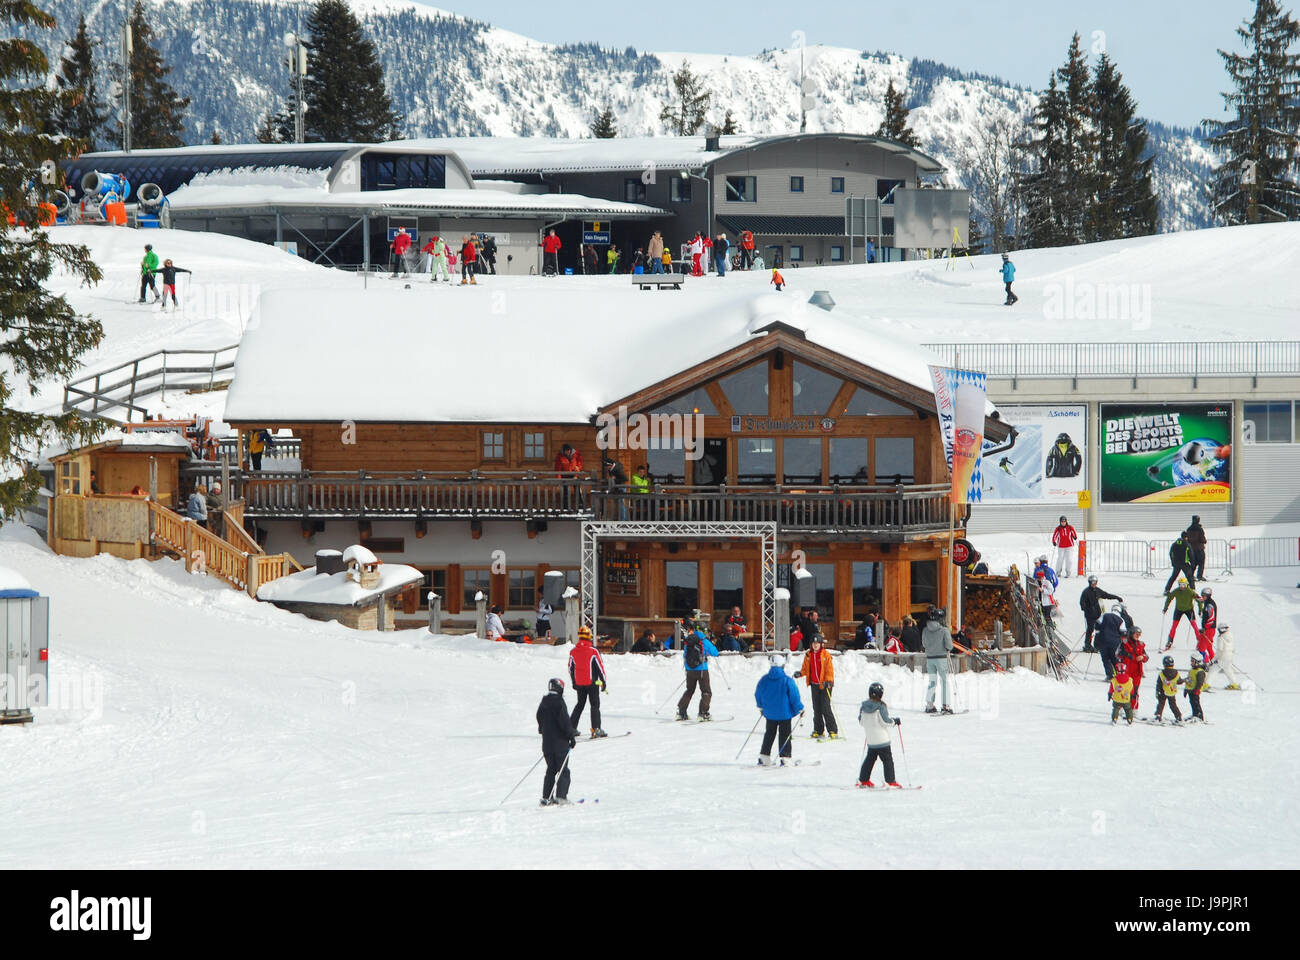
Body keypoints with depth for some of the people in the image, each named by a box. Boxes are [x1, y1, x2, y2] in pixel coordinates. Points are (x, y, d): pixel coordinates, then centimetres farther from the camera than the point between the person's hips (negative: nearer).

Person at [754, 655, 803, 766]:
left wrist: (761, 707, 26)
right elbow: (795, 697, -12)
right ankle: (785, 758, 2)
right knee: (785, 735, 5)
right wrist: (800, 709, 2)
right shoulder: (787, 681, -16)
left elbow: (758, 694, 9)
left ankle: (764, 757, 14)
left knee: (769, 735, 16)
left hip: (769, 713, 4)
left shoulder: (764, 680, -3)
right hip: (784, 713, -4)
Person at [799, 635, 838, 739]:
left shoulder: (826, 655, -6)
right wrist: (800, 673, -5)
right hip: (814, 685, 5)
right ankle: (818, 731, 16)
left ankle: (833, 731, -5)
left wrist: (828, 681, -22)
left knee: (826, 708, -10)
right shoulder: (808, 655, 9)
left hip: (825, 684, -5)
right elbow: (805, 668, 16)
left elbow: (830, 669, -10)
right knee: (816, 709, 8)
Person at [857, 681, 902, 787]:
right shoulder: (881, 706, -18)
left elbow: (861, 721, 9)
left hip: (870, 740, 6)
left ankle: (863, 779, 18)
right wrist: (895, 721, 1)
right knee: (887, 759, 2)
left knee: (870, 758, 18)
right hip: (882, 739, -6)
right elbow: (885, 721, -16)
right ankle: (890, 781, -1)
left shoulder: (863, 706, 0)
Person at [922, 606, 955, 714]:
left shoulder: (925, 630, -1)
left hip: (929, 658, 4)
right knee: (945, 681, 7)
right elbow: (949, 645, -12)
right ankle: (946, 705, 3)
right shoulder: (944, 630, -13)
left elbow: (924, 644, 9)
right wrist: (948, 649, 9)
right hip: (941, 657, -4)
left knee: (932, 681, 15)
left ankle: (929, 705, 12)